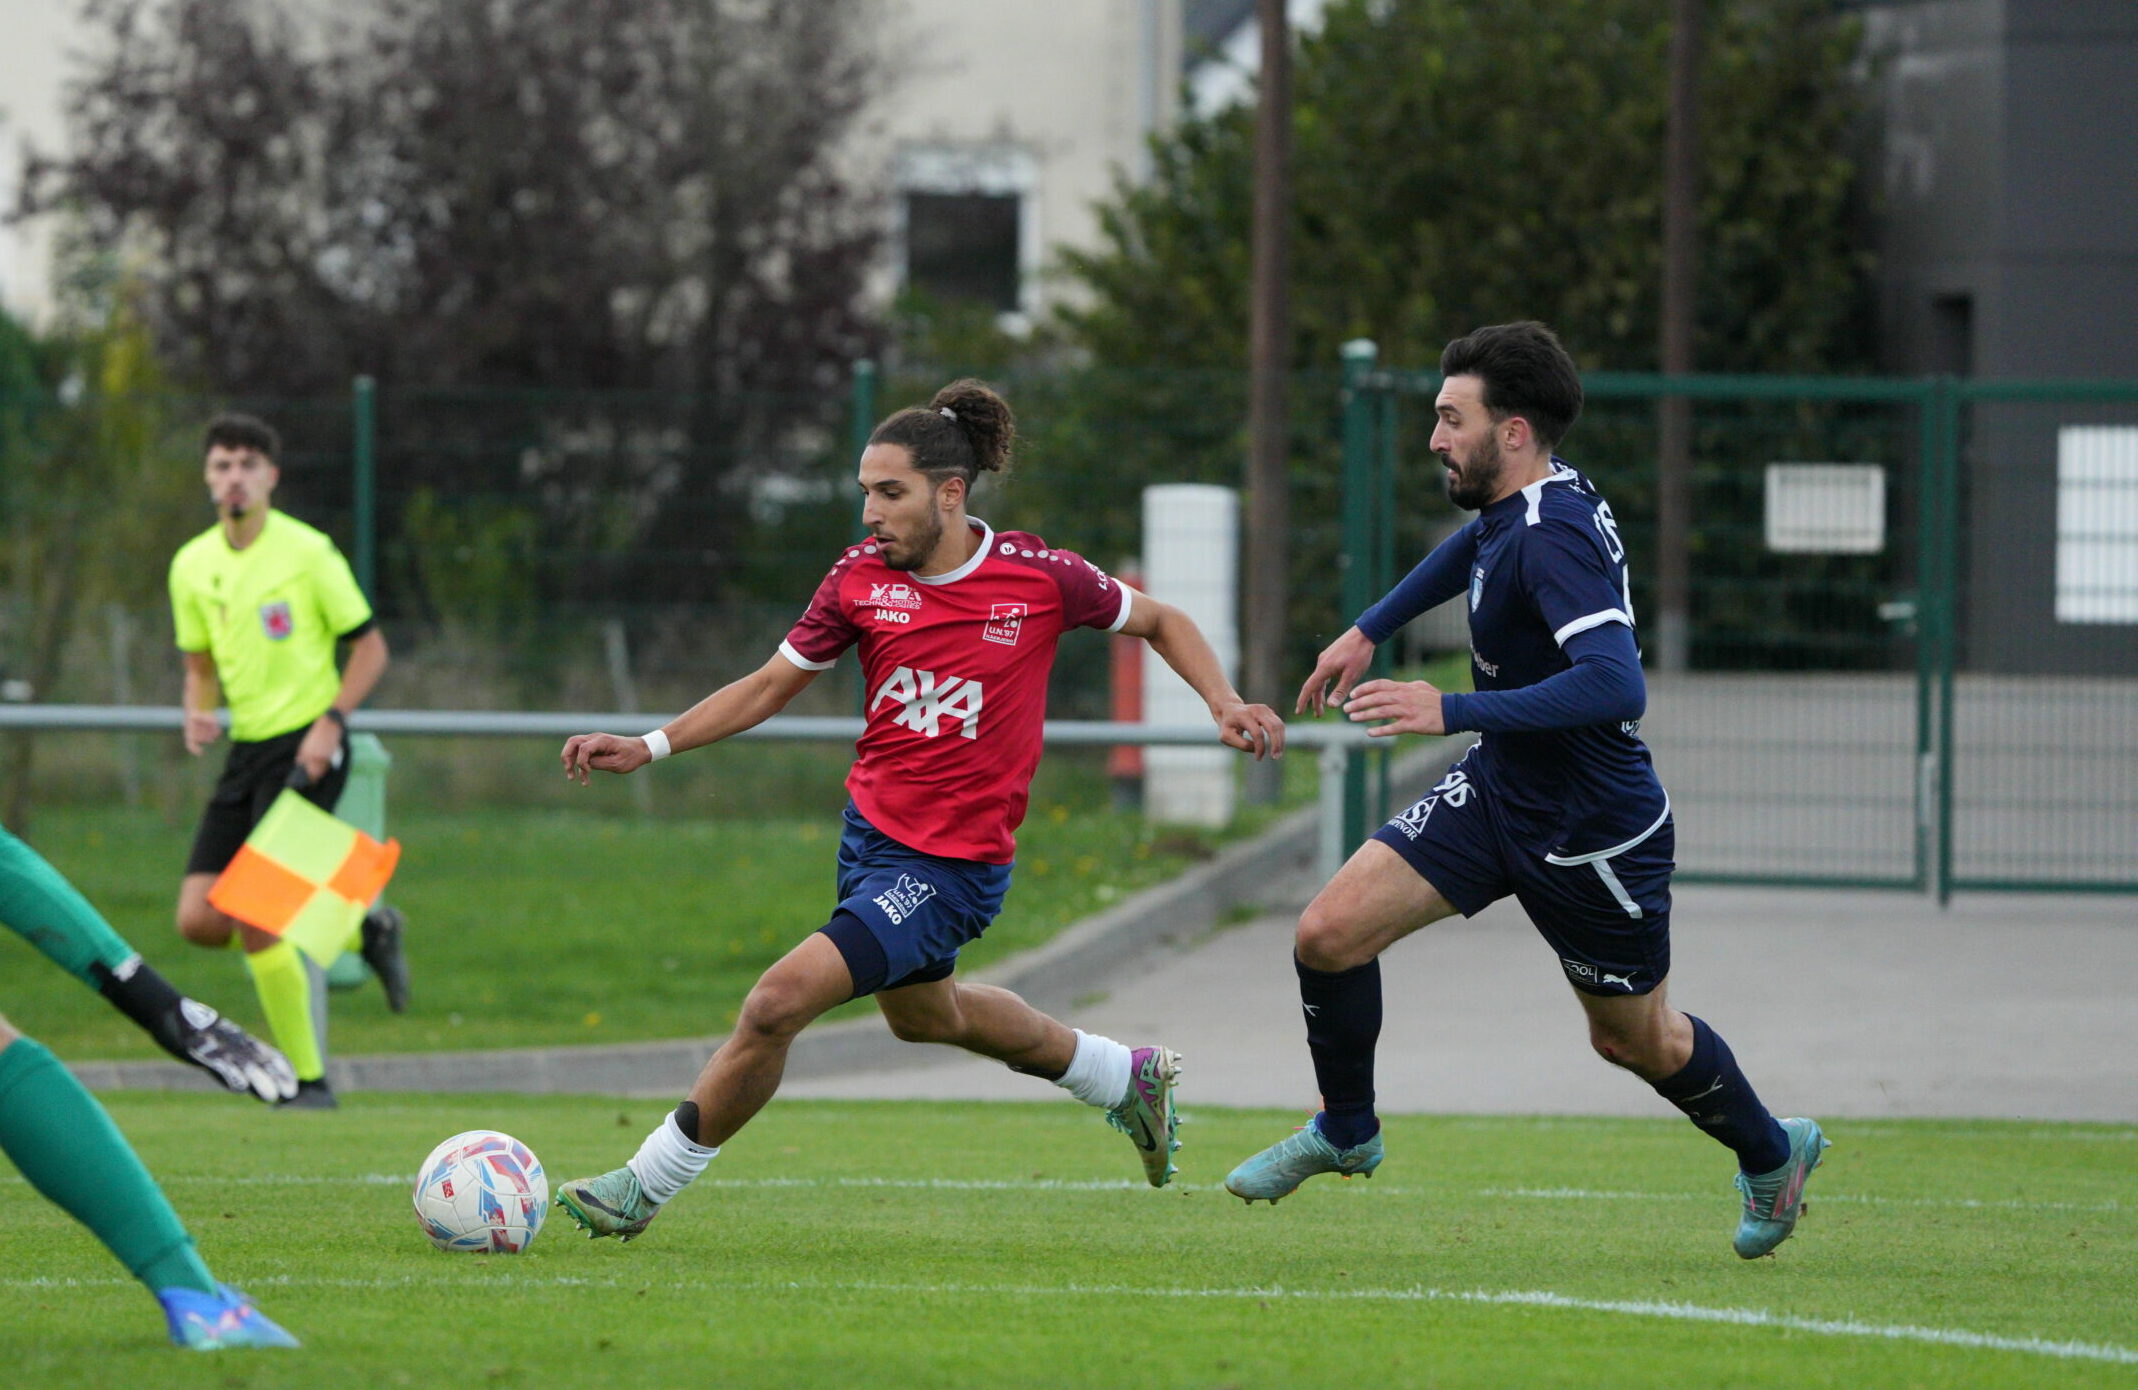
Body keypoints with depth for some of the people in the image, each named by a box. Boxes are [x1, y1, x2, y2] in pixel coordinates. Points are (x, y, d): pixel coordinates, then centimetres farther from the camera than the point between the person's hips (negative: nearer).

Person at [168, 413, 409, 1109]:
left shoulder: (308, 552, -9)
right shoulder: (192, 565, 8)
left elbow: (370, 646, -4)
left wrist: (331, 720, -17)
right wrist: (199, 712, -3)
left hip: (306, 749, -7)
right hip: (247, 751, 7)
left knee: (254, 918, -17)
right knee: (200, 919, -1)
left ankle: (309, 1077, -4)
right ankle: (362, 928, 20)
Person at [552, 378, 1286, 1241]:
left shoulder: (1039, 577, -14)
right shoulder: (861, 578, -5)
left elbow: (1159, 622, 4)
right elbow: (772, 685, 5)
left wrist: (1225, 703, -10)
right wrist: (649, 746, -4)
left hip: (955, 863, -6)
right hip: (871, 833, 6)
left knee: (778, 1002, -19)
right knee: (923, 1014, 29)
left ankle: (647, 1185, -4)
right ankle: (1125, 1077, 51)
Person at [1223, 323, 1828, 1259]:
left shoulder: (1557, 540, -29)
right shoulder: (1513, 509, -2)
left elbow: (1617, 685, -42)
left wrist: (1453, 711, -43)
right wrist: (1368, 632, 25)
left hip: (1593, 831, -8)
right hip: (1497, 794, 8)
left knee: (1635, 1039, 13)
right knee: (1329, 933, -5)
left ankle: (1770, 1153, 41)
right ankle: (1345, 1133, 17)